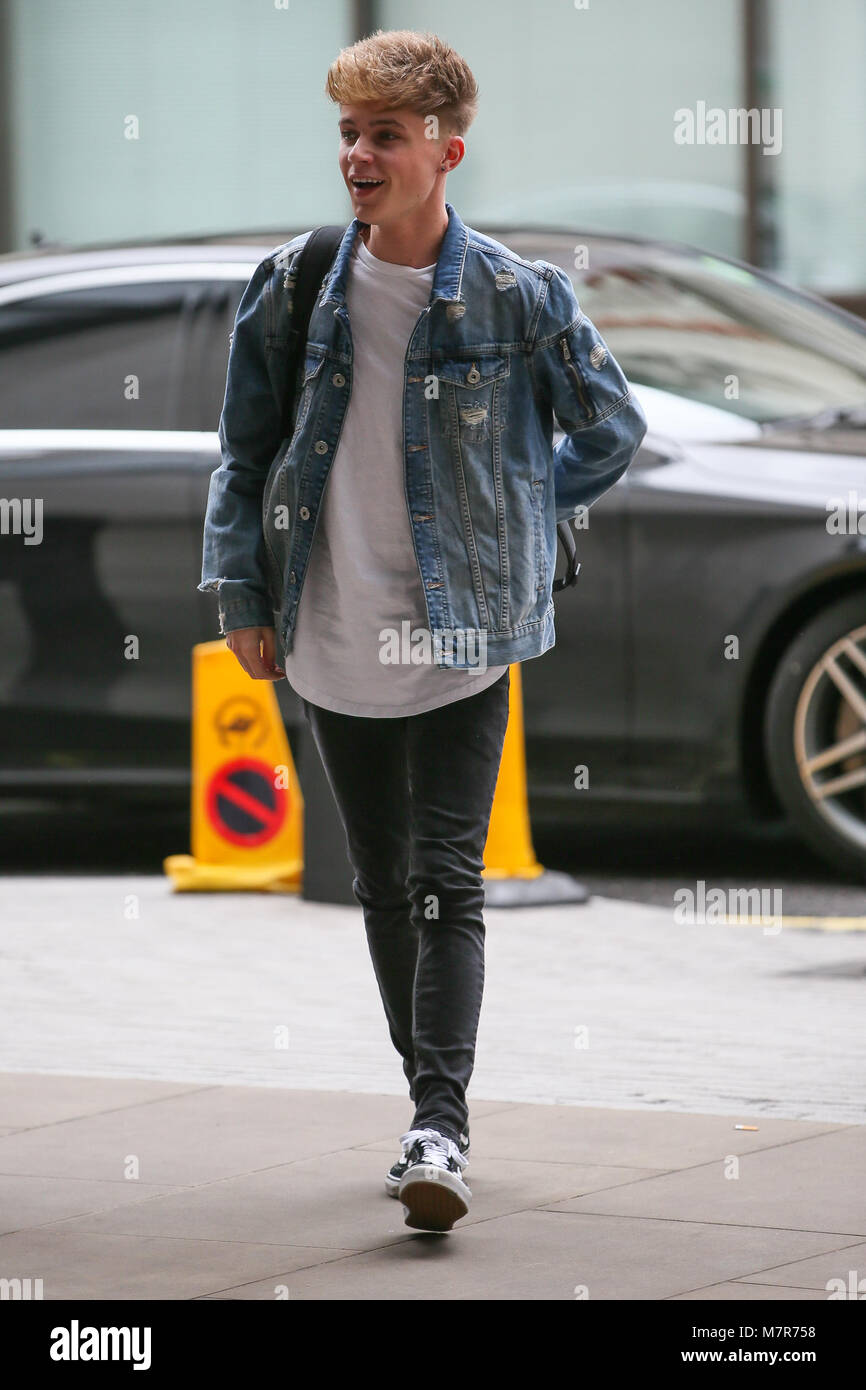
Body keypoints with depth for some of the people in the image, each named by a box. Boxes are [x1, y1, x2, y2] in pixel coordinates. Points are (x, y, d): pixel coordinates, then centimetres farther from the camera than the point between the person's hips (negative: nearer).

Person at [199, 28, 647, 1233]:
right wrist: (241, 594, 4)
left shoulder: (519, 299, -7)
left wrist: (515, 521, 5)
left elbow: (612, 433, 8)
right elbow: (244, 451, 9)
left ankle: (441, 1128, -13)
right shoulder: (292, 289, 0)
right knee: (384, 886, 11)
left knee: (446, 883, -10)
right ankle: (434, 1106, 23)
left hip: (463, 638, -3)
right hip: (333, 642, 3)